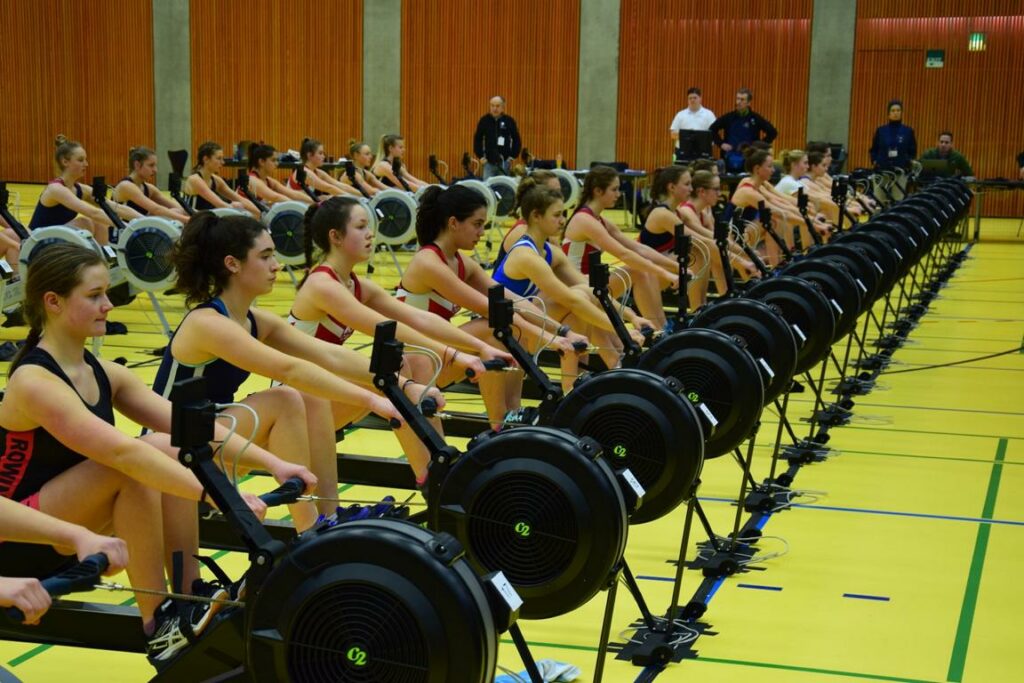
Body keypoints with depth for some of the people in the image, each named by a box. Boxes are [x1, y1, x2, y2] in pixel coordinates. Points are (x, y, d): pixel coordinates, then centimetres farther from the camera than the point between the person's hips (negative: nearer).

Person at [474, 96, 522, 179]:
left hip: (504, 161, 0)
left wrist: (513, 155, 0)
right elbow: (477, 139, 7)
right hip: (489, 162, 0)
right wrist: (480, 156, 2)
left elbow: (516, 140, 5)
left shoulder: (509, 121, -3)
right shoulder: (484, 120, -1)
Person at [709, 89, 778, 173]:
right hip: (729, 161, 2)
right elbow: (712, 130, 13)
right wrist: (720, 144, 3)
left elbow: (772, 132, 1)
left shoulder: (755, 118, -2)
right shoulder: (728, 117, 3)